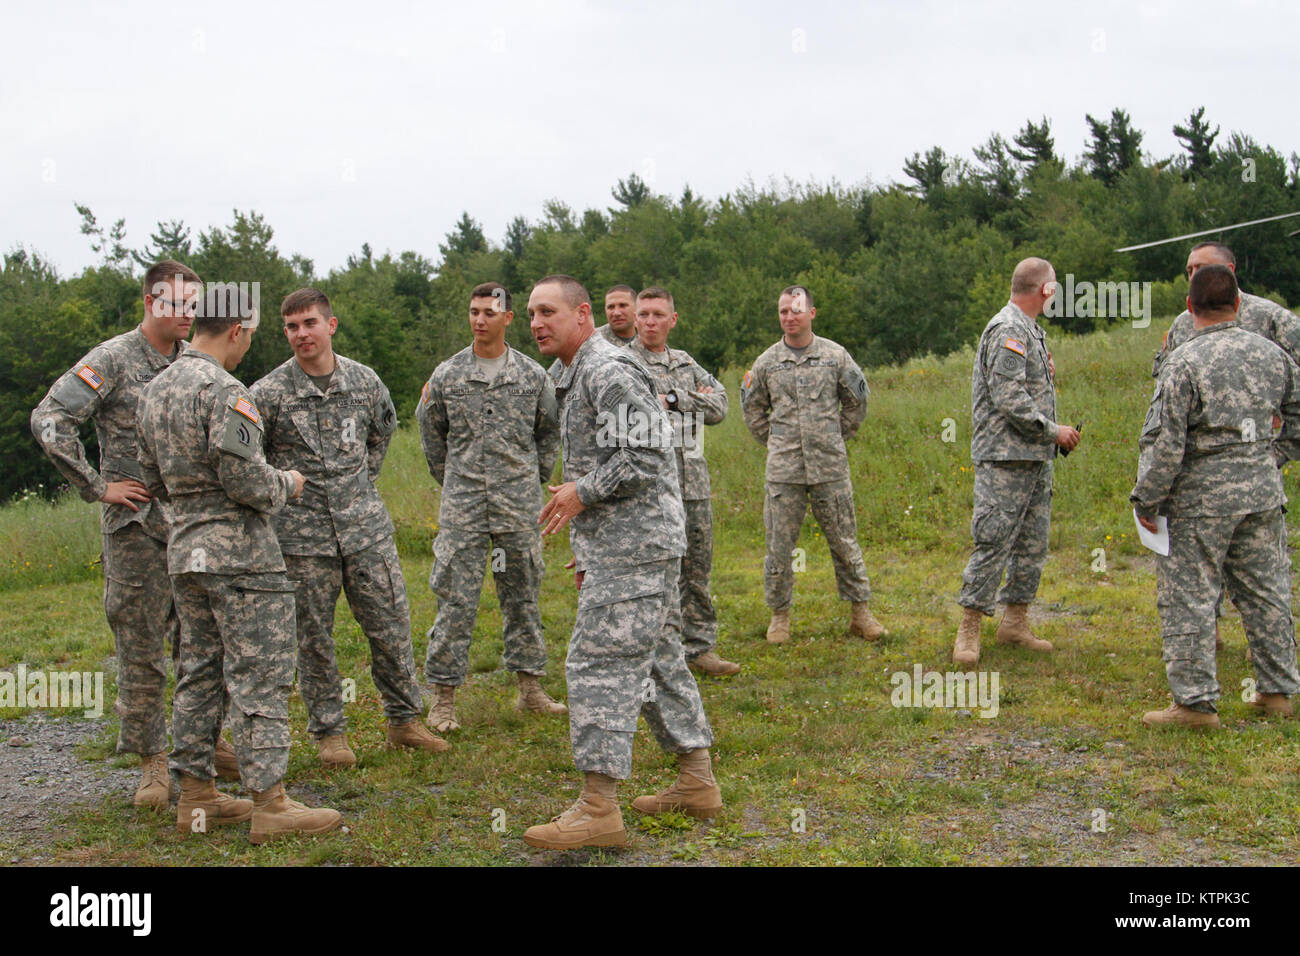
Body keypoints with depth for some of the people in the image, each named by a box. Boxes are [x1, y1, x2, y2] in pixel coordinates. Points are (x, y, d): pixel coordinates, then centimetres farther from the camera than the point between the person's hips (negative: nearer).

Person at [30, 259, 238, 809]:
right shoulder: (112, 361, -8)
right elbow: (49, 420, -15)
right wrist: (97, 486, -14)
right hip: (137, 525, -5)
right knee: (141, 647, 1)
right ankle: (152, 762, 10)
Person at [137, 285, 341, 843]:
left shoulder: (157, 389, 13)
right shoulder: (222, 390, -16)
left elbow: (155, 480, 18)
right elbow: (245, 478, -21)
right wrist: (285, 485, -2)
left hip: (184, 548, 9)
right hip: (237, 551, -9)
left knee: (199, 672, 13)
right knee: (258, 675, -6)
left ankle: (196, 797, 18)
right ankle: (270, 805, -5)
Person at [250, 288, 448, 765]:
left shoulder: (364, 380, 3)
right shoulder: (268, 393, -7)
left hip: (366, 525, 3)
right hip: (302, 533, -2)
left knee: (391, 625, 5)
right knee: (314, 636, 5)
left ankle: (404, 719, 19)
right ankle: (328, 731, 18)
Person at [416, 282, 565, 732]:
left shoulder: (532, 375, 5)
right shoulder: (447, 375, 2)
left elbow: (550, 430, 18)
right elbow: (431, 430, 15)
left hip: (519, 503, 1)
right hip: (462, 504, -1)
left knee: (522, 595, 9)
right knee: (456, 599, -3)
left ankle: (530, 687, 19)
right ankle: (443, 697, 3)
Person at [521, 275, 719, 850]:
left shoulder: (610, 372, -14)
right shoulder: (578, 379, 20)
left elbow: (642, 459, -22)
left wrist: (580, 493, -13)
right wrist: (589, 552, 24)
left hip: (635, 545, -11)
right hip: (628, 545, 11)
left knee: (599, 663, -11)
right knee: (657, 658, 14)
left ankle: (599, 809, -10)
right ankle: (697, 784, 21)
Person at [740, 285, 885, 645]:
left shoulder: (835, 355, 3)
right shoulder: (767, 362, 5)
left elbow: (857, 400, 14)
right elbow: (752, 407, 18)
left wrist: (838, 437, 12)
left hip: (830, 468, -1)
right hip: (784, 470, 1)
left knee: (844, 541, 5)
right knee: (779, 544, 3)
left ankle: (860, 611, 15)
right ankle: (780, 615, 16)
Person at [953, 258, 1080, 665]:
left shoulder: (1030, 330, 18)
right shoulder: (1007, 331, -14)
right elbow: (1009, 400, -21)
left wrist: (1045, 374, 9)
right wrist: (1054, 431, -13)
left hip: (1035, 457, 10)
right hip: (1005, 457, -10)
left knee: (1032, 543, 11)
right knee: (994, 541, -9)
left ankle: (1015, 623, 19)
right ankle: (969, 630, -4)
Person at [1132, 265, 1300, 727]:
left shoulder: (1184, 363, -13)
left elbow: (1163, 442, -15)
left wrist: (1145, 499, -6)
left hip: (1202, 497, -6)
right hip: (1262, 490, 6)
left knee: (1189, 596, 0)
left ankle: (1196, 701, 1)